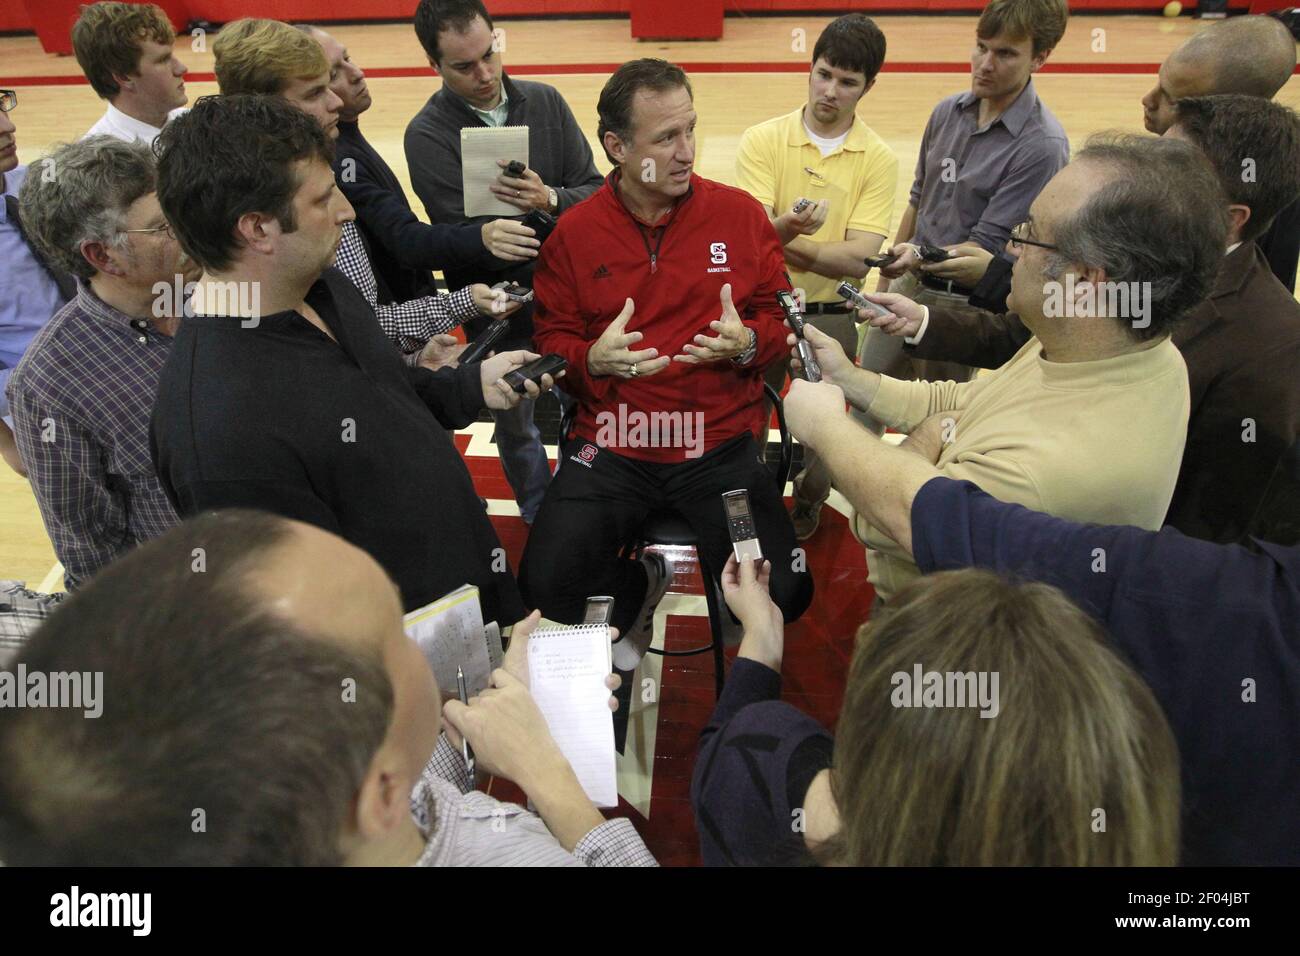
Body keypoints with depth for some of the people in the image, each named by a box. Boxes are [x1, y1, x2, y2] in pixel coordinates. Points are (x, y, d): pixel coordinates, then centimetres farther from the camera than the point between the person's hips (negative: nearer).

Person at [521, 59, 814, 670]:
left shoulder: (739, 214, 2)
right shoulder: (573, 232, 1)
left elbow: (779, 317, 8)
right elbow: (551, 338, 5)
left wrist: (747, 342, -14)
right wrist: (594, 358, -17)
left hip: (720, 443, 0)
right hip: (611, 447, 1)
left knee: (783, 597, -16)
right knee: (545, 586, -16)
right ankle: (639, 586, 18)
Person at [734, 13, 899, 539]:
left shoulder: (878, 159, -6)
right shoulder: (762, 140, -7)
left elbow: (858, 259, -16)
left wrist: (778, 239, -20)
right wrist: (787, 228, -40)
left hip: (831, 319, 0)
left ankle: (808, 504, 45)